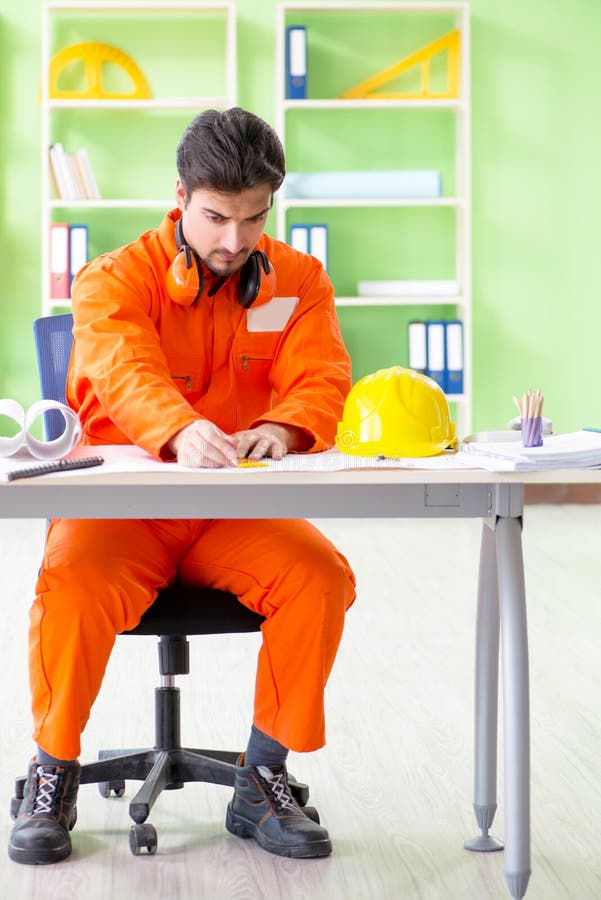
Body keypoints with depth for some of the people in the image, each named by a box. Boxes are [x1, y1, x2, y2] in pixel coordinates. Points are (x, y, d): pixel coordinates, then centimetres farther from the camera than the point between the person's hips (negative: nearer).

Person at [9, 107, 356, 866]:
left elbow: (320, 377, -9)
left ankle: (262, 779, -10)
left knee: (321, 575, -26)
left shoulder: (299, 281, 6)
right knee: (72, 583, -32)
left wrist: (284, 429, -35)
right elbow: (126, 370, -25)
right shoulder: (114, 280, -4)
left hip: (241, 512, 2)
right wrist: (180, 430, -48)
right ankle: (52, 777, -9)